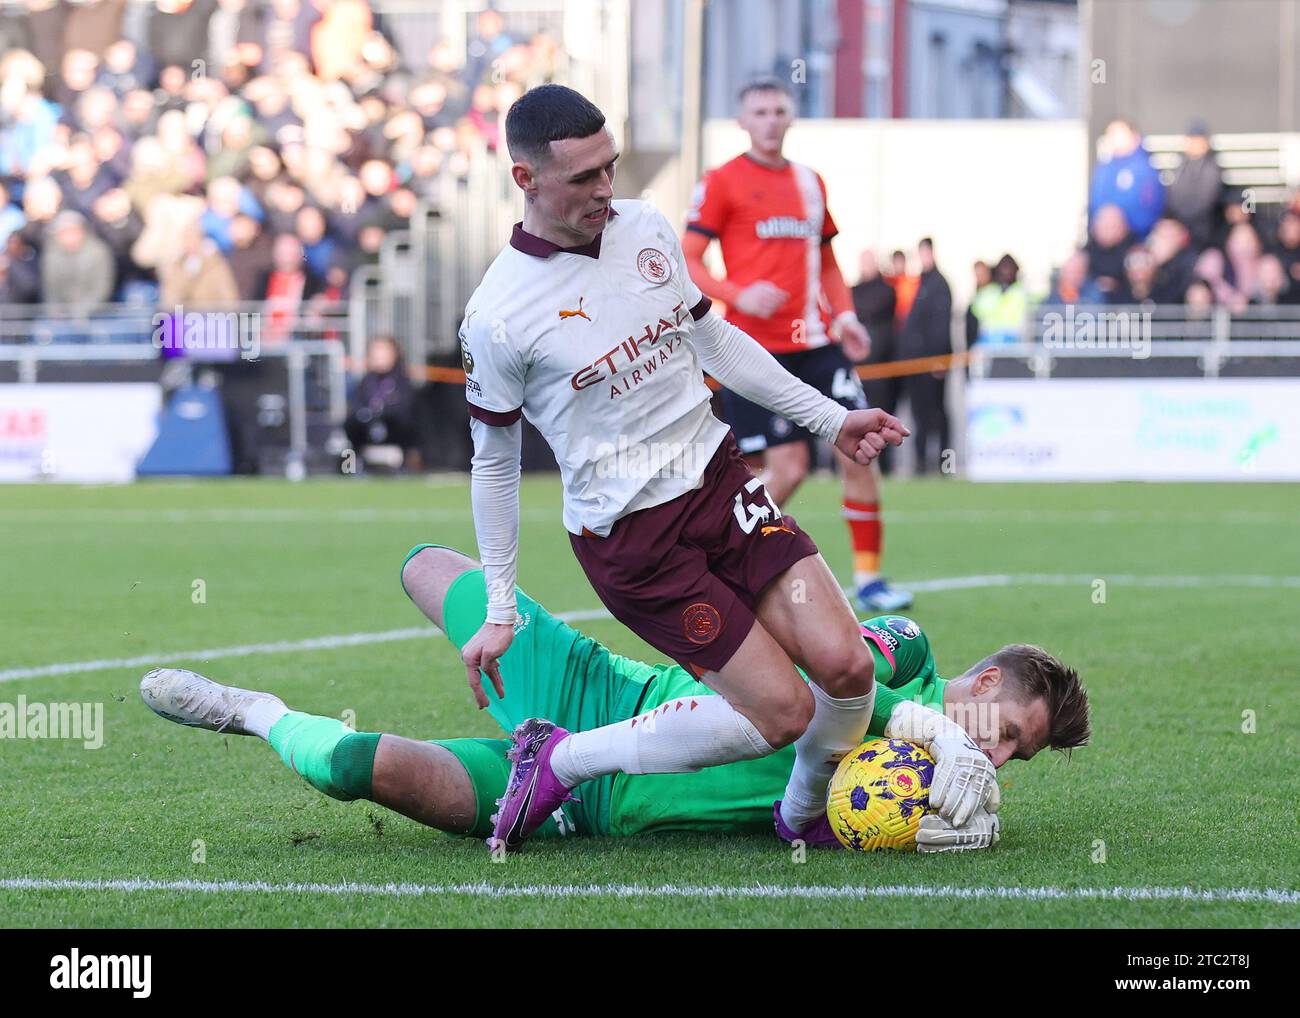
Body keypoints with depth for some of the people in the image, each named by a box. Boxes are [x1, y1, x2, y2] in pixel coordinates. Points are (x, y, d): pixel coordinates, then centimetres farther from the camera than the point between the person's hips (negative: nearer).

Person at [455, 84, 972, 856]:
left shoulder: (646, 229, 2)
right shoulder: (498, 318, -14)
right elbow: (494, 462, -3)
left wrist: (831, 418, 17)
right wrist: (500, 611, 0)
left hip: (719, 480, 6)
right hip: (629, 537, -6)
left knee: (845, 664, -11)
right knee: (781, 712, -12)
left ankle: (805, 814, 17)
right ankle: (561, 760, 3)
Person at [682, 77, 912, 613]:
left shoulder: (809, 182, 16)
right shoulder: (723, 182, -1)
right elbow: (687, 261, -4)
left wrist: (844, 313, 8)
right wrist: (738, 296, -20)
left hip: (814, 342, 5)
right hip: (754, 344, -5)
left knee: (859, 450, -5)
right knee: (788, 466, -11)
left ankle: (868, 577, 4)